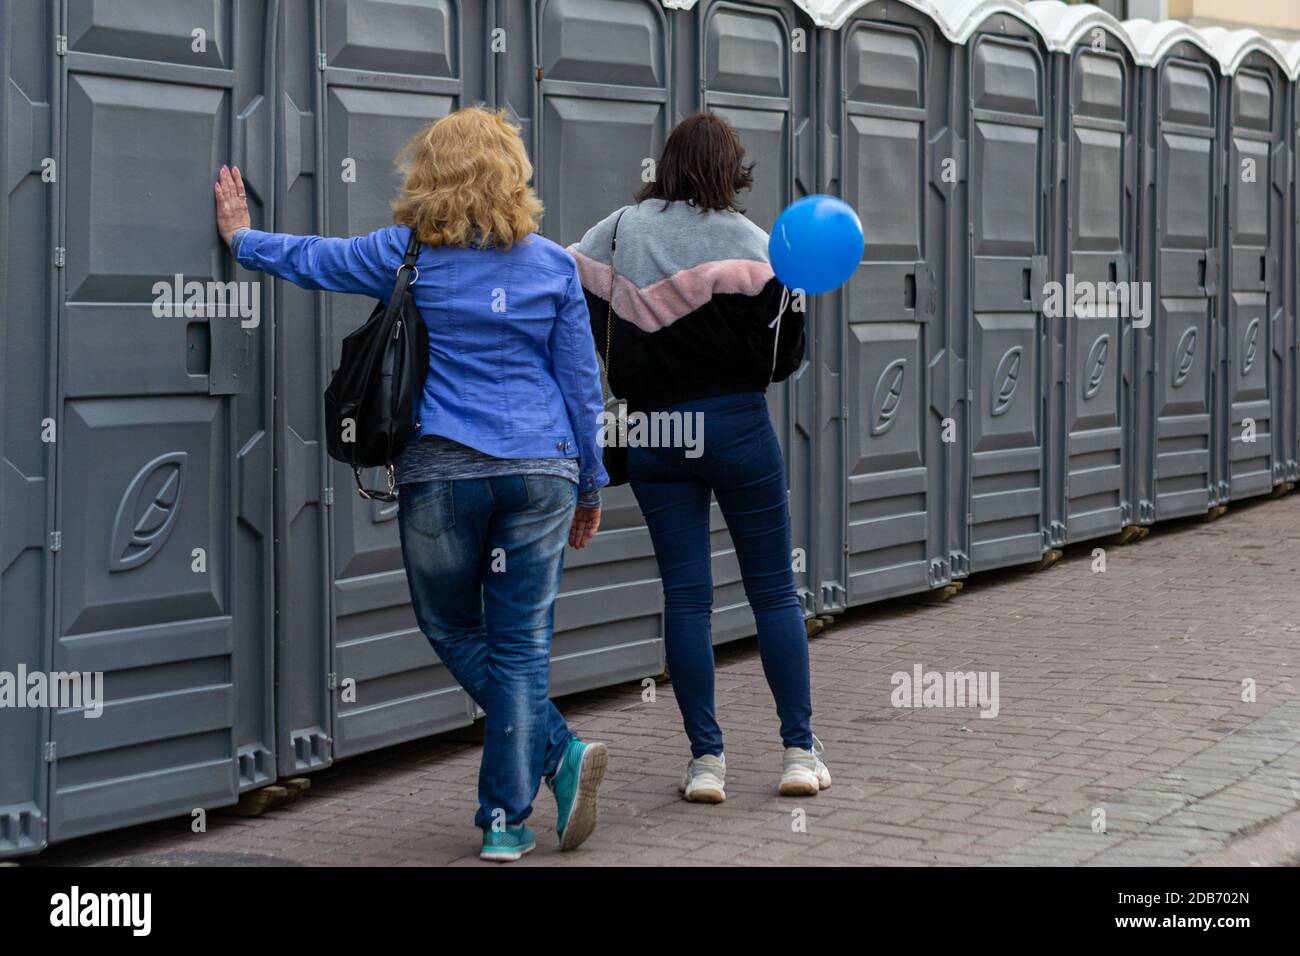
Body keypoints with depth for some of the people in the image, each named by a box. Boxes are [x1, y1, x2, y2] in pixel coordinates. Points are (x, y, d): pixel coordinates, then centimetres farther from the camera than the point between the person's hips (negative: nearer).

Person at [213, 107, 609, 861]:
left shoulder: (408, 255, 1)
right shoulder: (553, 265, 5)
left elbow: (310, 259, 16)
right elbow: (582, 381, 8)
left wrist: (242, 238, 35)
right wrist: (591, 486, 16)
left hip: (442, 470, -2)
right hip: (540, 469, 2)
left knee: (452, 630, 14)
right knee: (520, 646, 5)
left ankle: (560, 751, -4)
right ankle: (507, 821, 2)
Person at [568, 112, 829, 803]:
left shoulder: (618, 231, 3)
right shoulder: (747, 243, -7)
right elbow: (776, 358, -10)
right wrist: (791, 296, 3)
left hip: (652, 434, 3)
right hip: (736, 427, -2)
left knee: (685, 595, 5)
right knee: (774, 589, 6)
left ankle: (705, 759, 3)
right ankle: (800, 752, 7)